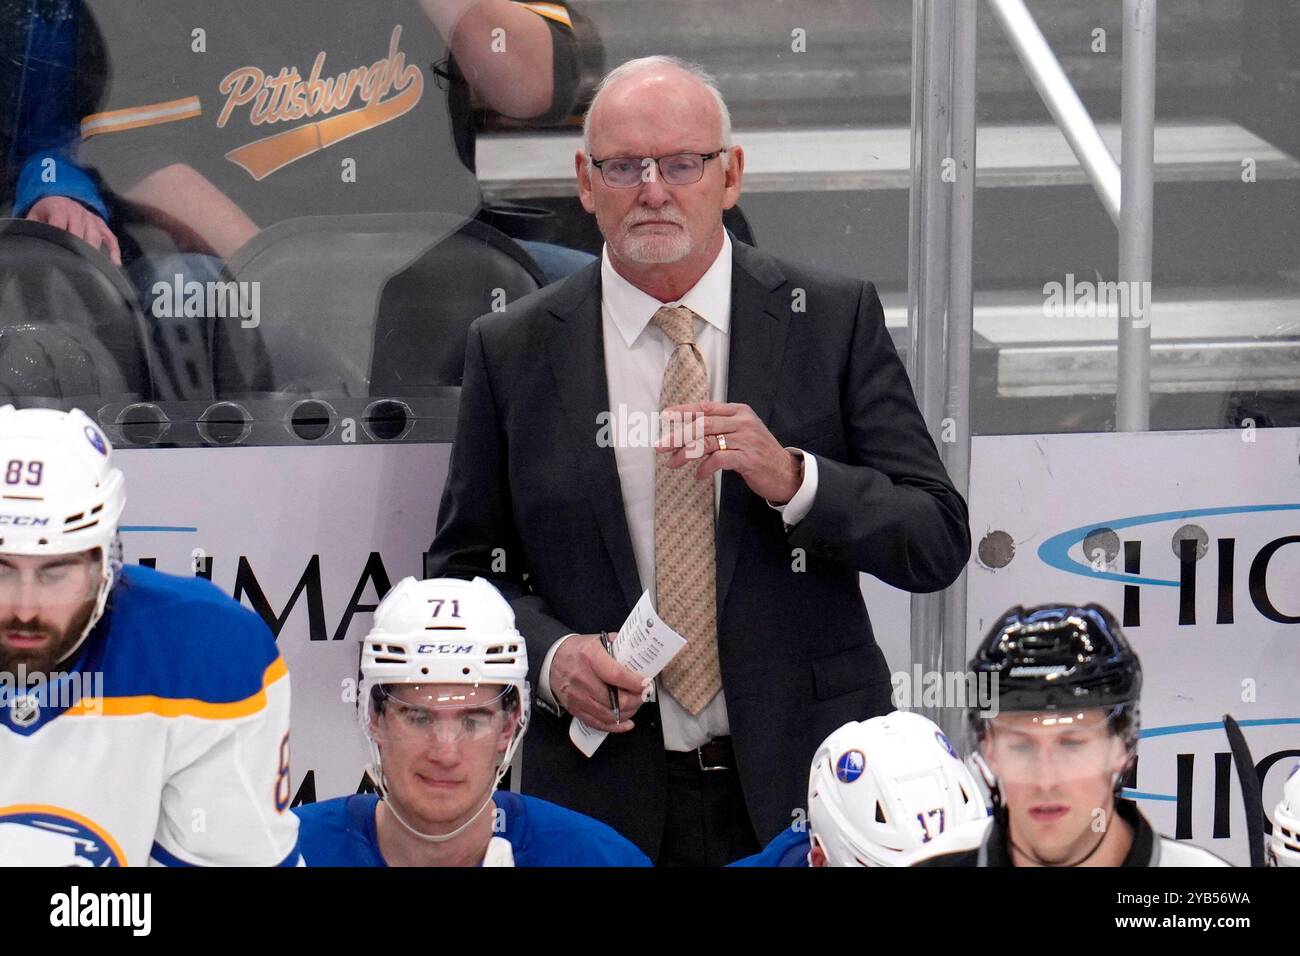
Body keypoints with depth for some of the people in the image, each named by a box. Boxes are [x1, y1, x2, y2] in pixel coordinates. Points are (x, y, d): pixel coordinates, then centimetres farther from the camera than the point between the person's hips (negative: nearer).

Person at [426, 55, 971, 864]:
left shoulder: (836, 319, 0)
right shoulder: (513, 350, 3)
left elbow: (939, 542, -3)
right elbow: (466, 568, 7)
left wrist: (792, 479, -19)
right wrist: (549, 653, -12)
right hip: (603, 793, 0)